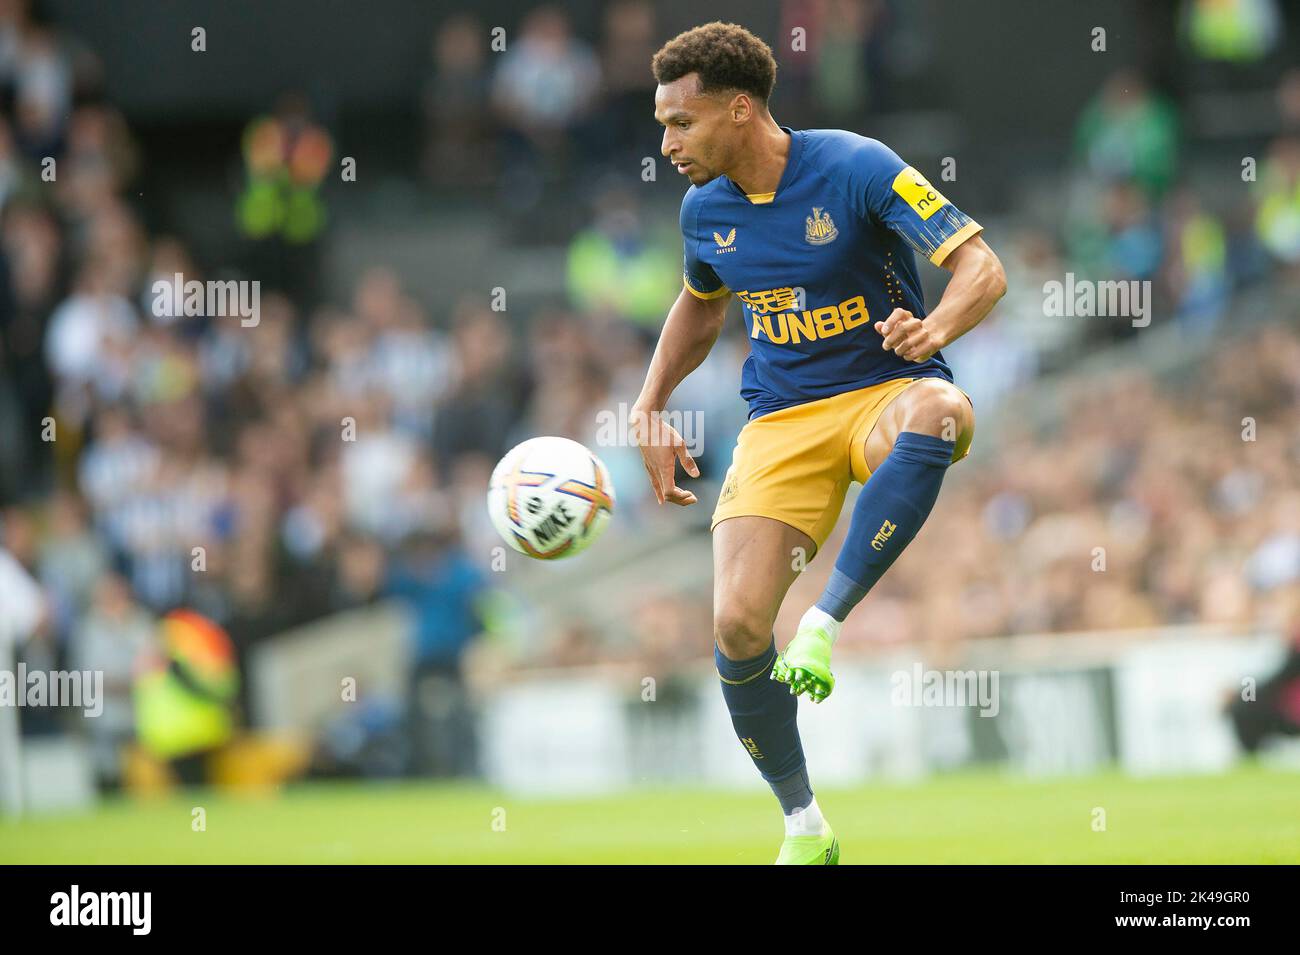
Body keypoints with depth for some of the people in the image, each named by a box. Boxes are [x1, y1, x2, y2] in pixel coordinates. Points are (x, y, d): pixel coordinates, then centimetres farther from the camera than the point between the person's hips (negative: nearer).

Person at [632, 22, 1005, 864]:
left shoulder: (856, 168, -14)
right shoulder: (705, 210, 4)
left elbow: (982, 270, -18)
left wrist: (935, 328, -38)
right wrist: (649, 409, 16)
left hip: (885, 392, -4)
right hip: (781, 422, 4)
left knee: (936, 412, -43)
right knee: (737, 625, -13)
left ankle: (826, 622, -35)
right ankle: (804, 828, 7)